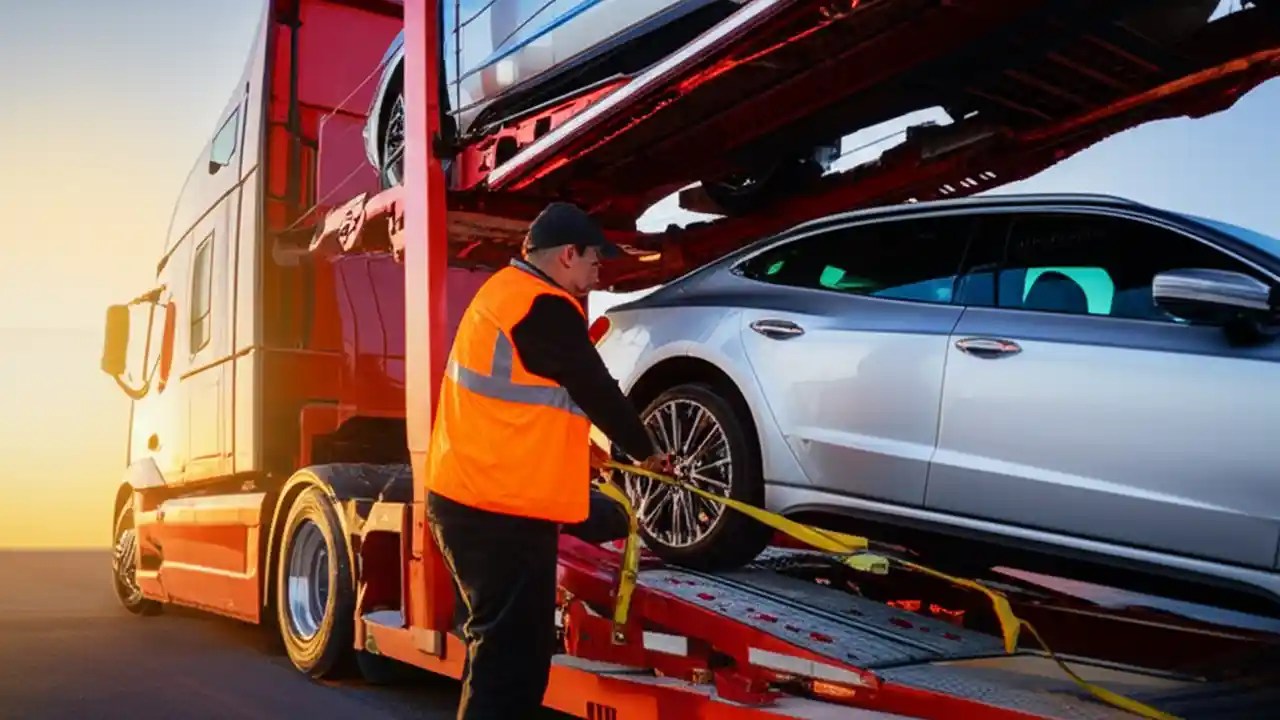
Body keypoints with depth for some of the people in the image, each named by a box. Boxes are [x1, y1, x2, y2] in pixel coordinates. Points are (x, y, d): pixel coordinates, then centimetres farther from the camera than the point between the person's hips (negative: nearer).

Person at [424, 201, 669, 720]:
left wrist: (578, 447, 31)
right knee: (510, 656, -4)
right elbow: (596, 390, -8)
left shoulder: (502, 292, 17)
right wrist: (645, 451, 7)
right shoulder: (543, 306, -16)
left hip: (469, 496, 11)